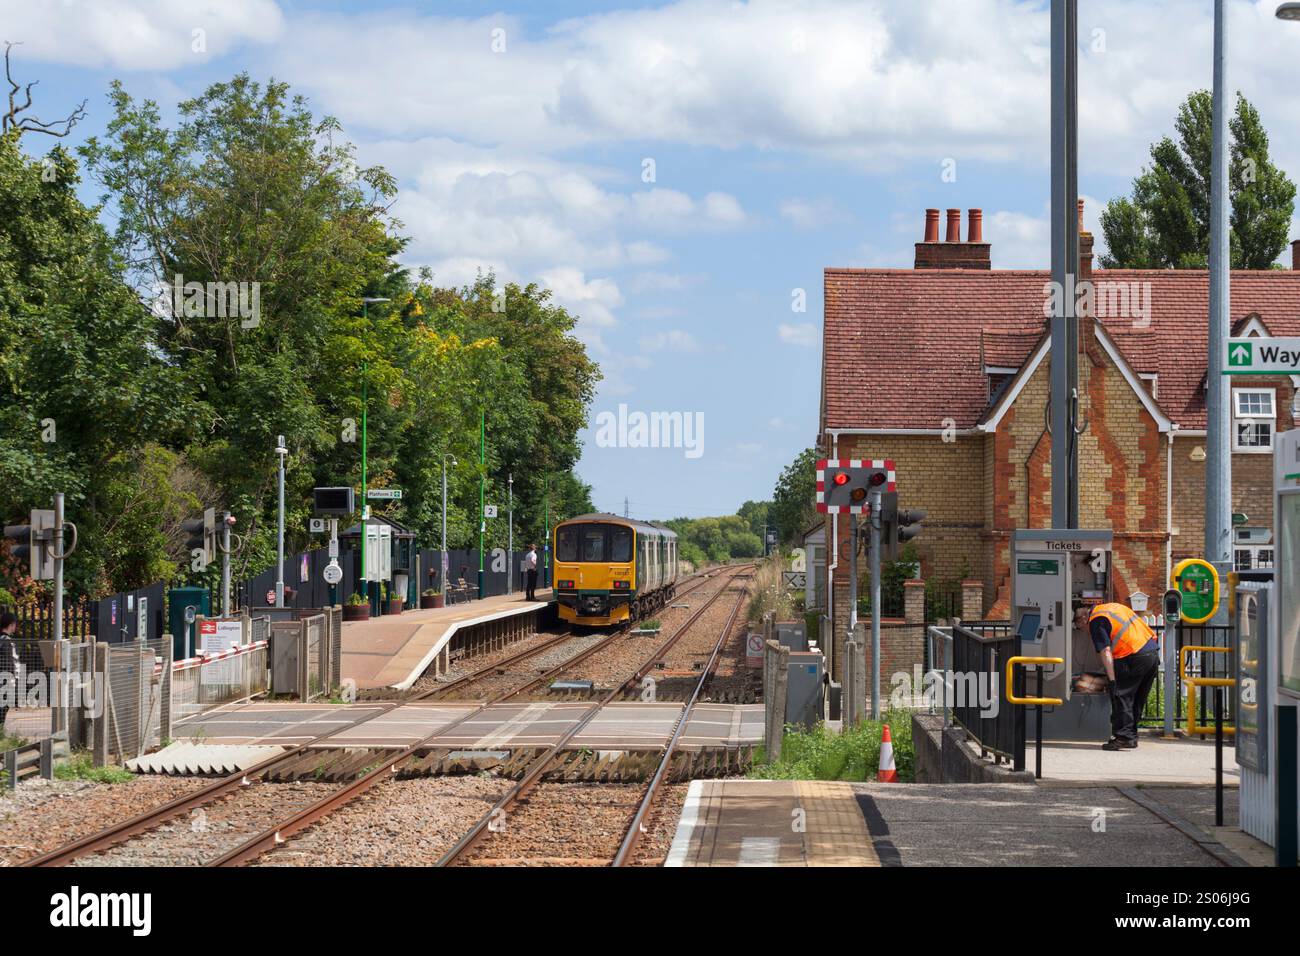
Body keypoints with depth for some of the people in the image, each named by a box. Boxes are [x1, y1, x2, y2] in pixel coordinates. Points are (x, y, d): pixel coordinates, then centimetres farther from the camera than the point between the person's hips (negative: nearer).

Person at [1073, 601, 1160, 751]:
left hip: (1135, 657, -9)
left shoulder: (1096, 622, -4)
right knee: (1137, 699, 16)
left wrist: (1112, 680, -17)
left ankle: (1124, 737, -5)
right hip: (1153, 652, 9)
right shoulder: (1114, 606, 23)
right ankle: (1131, 736, 21)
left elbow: (1105, 651, -13)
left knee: (1120, 695, -1)